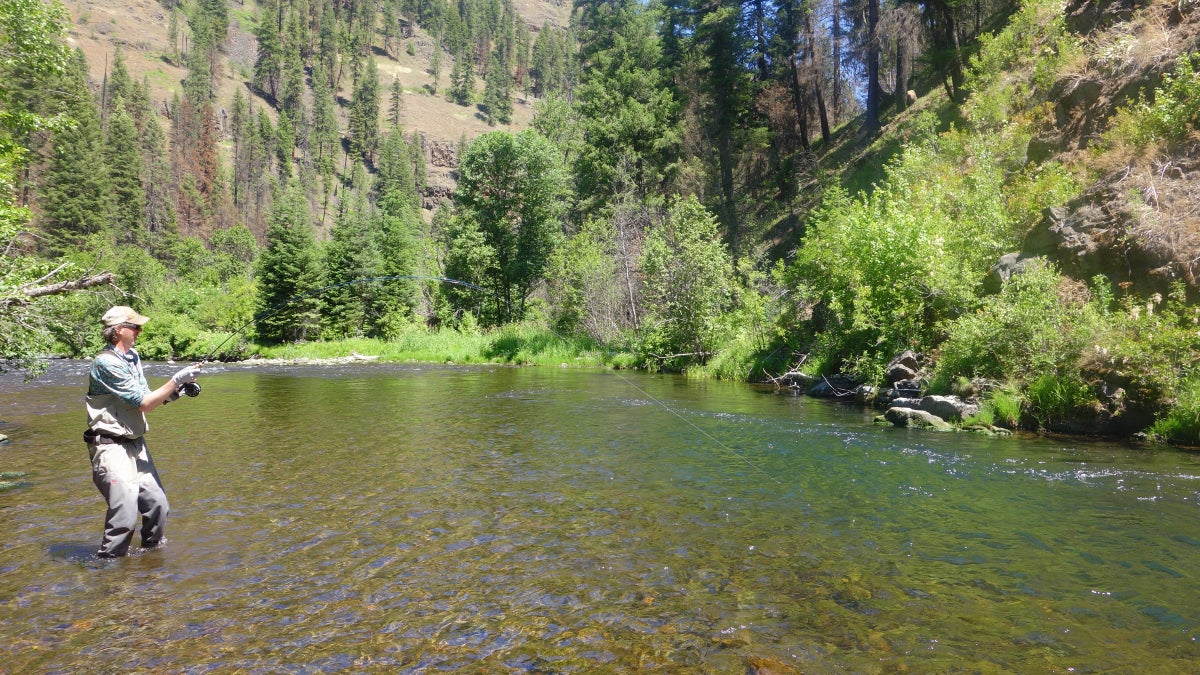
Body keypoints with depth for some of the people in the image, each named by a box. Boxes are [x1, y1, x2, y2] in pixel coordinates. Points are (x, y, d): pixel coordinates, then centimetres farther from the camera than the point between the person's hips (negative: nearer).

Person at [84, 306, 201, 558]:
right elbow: (143, 403, -16)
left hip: (136, 444, 8)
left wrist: (174, 392, -2)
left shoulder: (133, 357, 11)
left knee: (158, 505, 9)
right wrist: (177, 380, -16)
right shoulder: (106, 363, -17)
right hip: (111, 447, -8)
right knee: (125, 514, -15)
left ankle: (152, 550, 28)